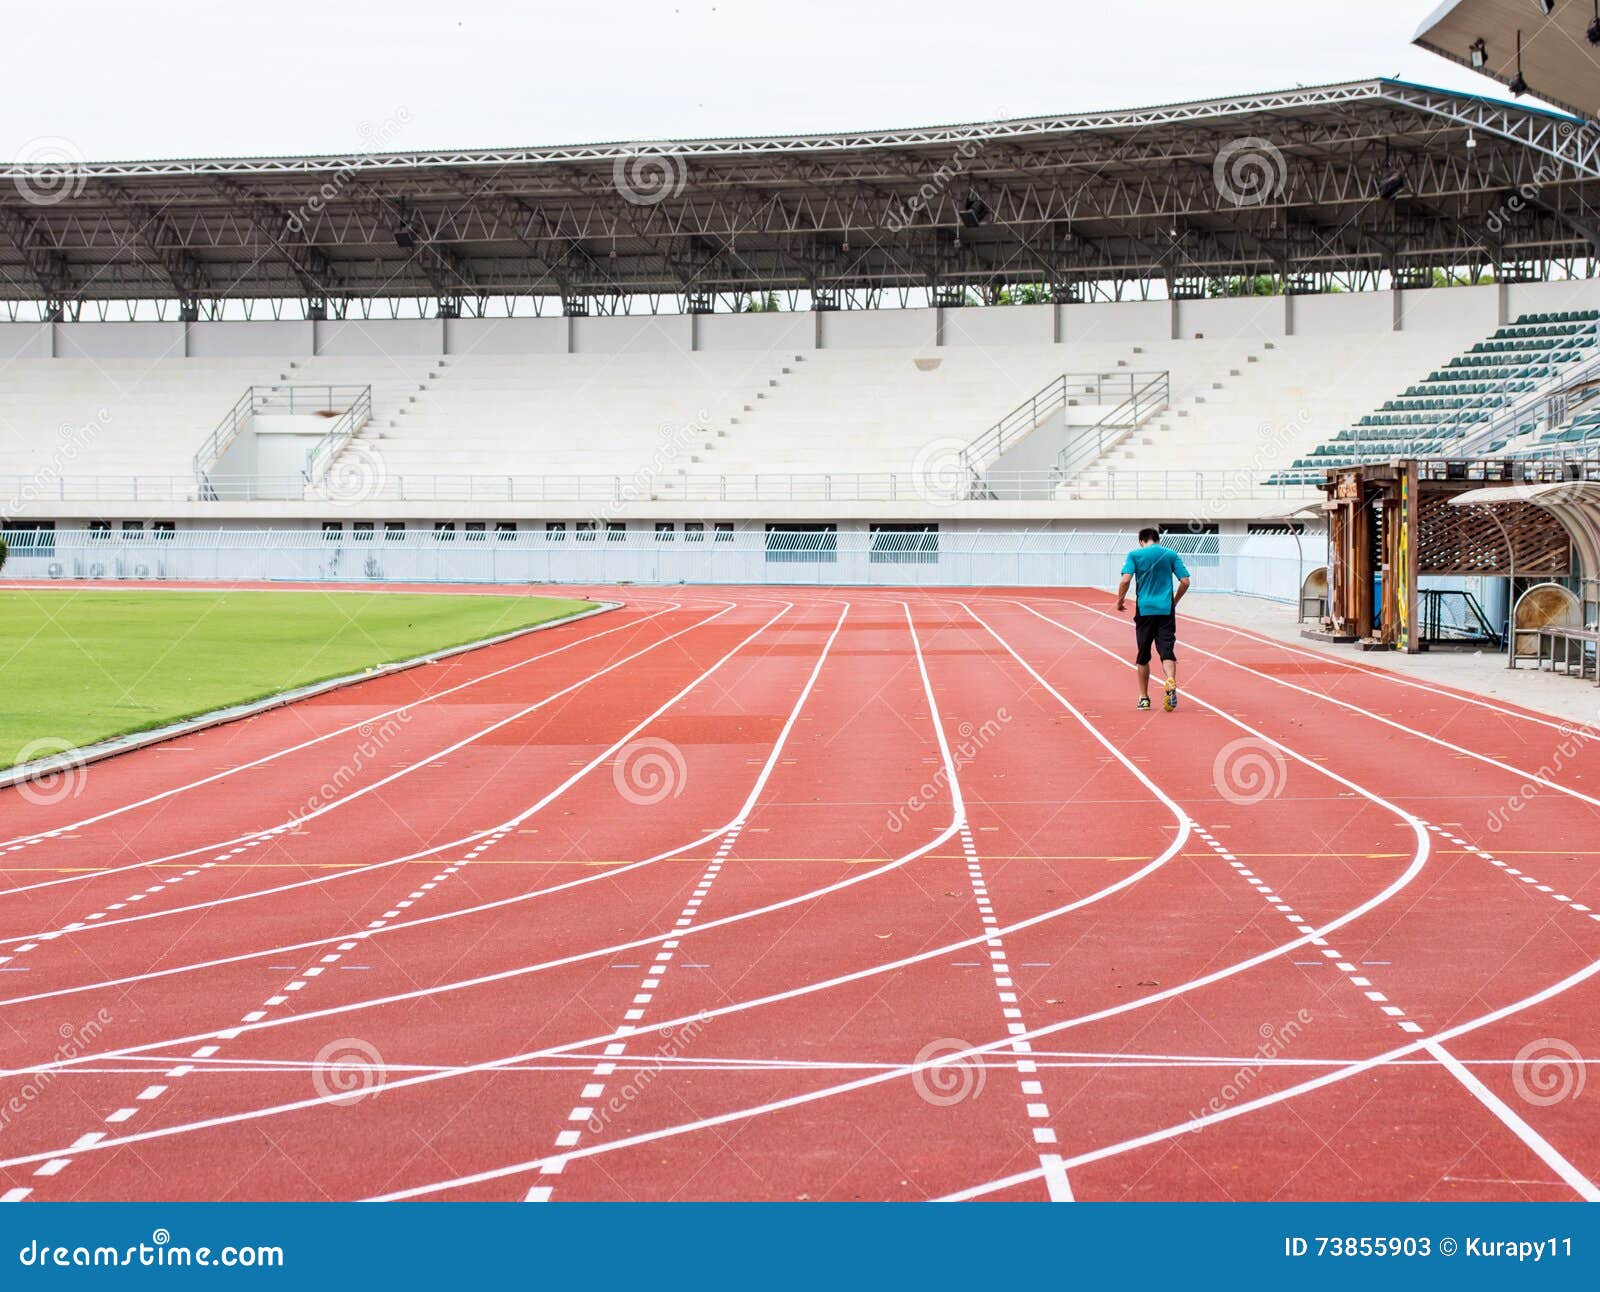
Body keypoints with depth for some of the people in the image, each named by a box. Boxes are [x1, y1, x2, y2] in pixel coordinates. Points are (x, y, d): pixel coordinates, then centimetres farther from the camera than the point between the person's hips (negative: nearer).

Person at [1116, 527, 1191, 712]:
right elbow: (1185, 581, 4)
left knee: (1143, 656, 11)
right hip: (1166, 610, 1)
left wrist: (1120, 600, 4)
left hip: (1144, 609, -1)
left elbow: (1125, 580, -10)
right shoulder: (1171, 554, 8)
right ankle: (1171, 683, -31)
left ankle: (1144, 698, 16)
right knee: (1167, 650, -3)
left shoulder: (1135, 555, 2)